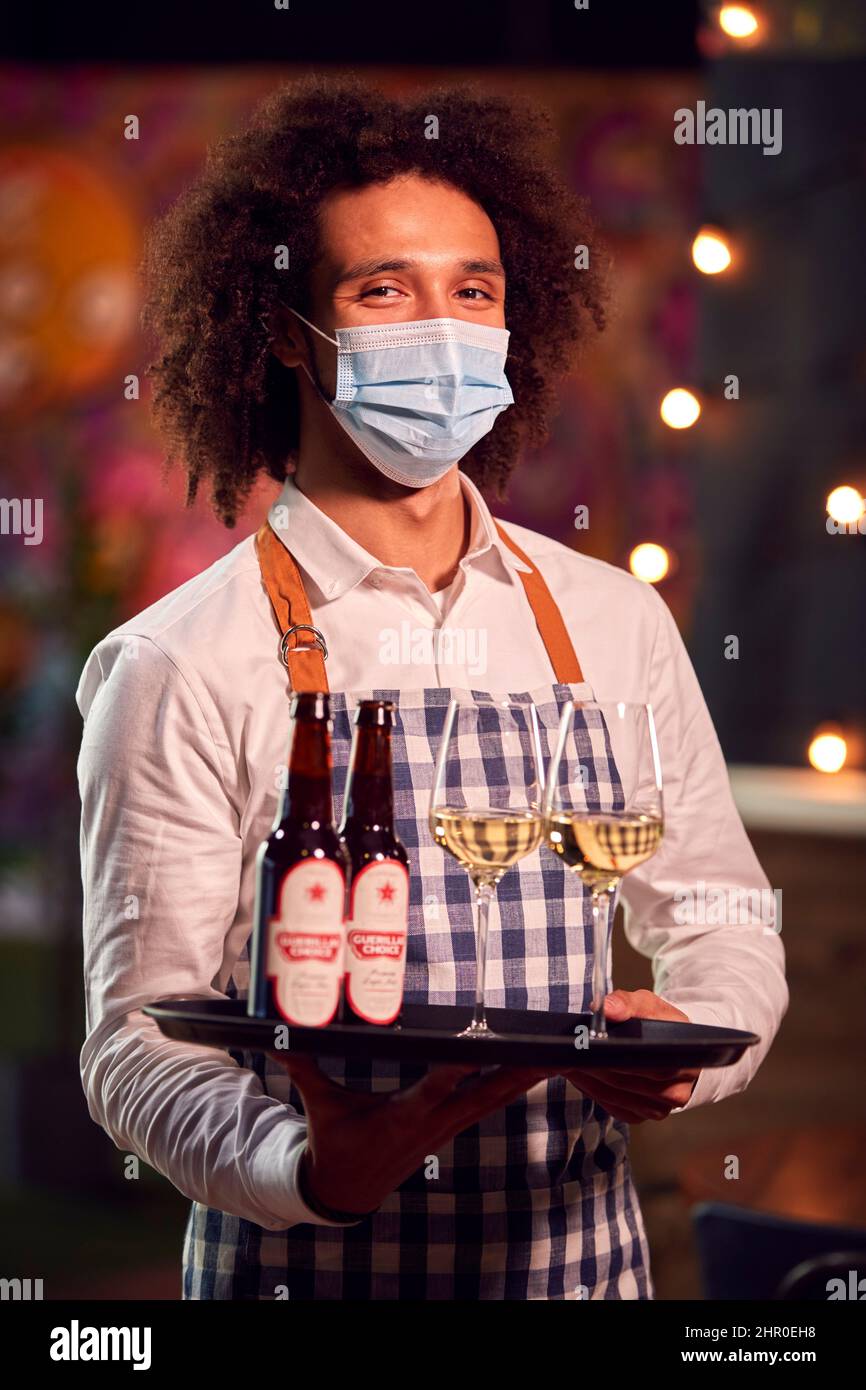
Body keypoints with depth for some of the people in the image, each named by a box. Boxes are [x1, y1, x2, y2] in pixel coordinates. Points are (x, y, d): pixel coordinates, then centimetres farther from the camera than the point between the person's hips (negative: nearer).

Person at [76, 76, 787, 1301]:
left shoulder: (613, 626, 5)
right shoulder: (183, 670, -8)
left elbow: (724, 928, 10)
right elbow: (138, 1039, -10)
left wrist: (685, 1048, -12)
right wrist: (311, 1173, -28)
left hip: (578, 1249, 4)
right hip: (308, 1262, -3)